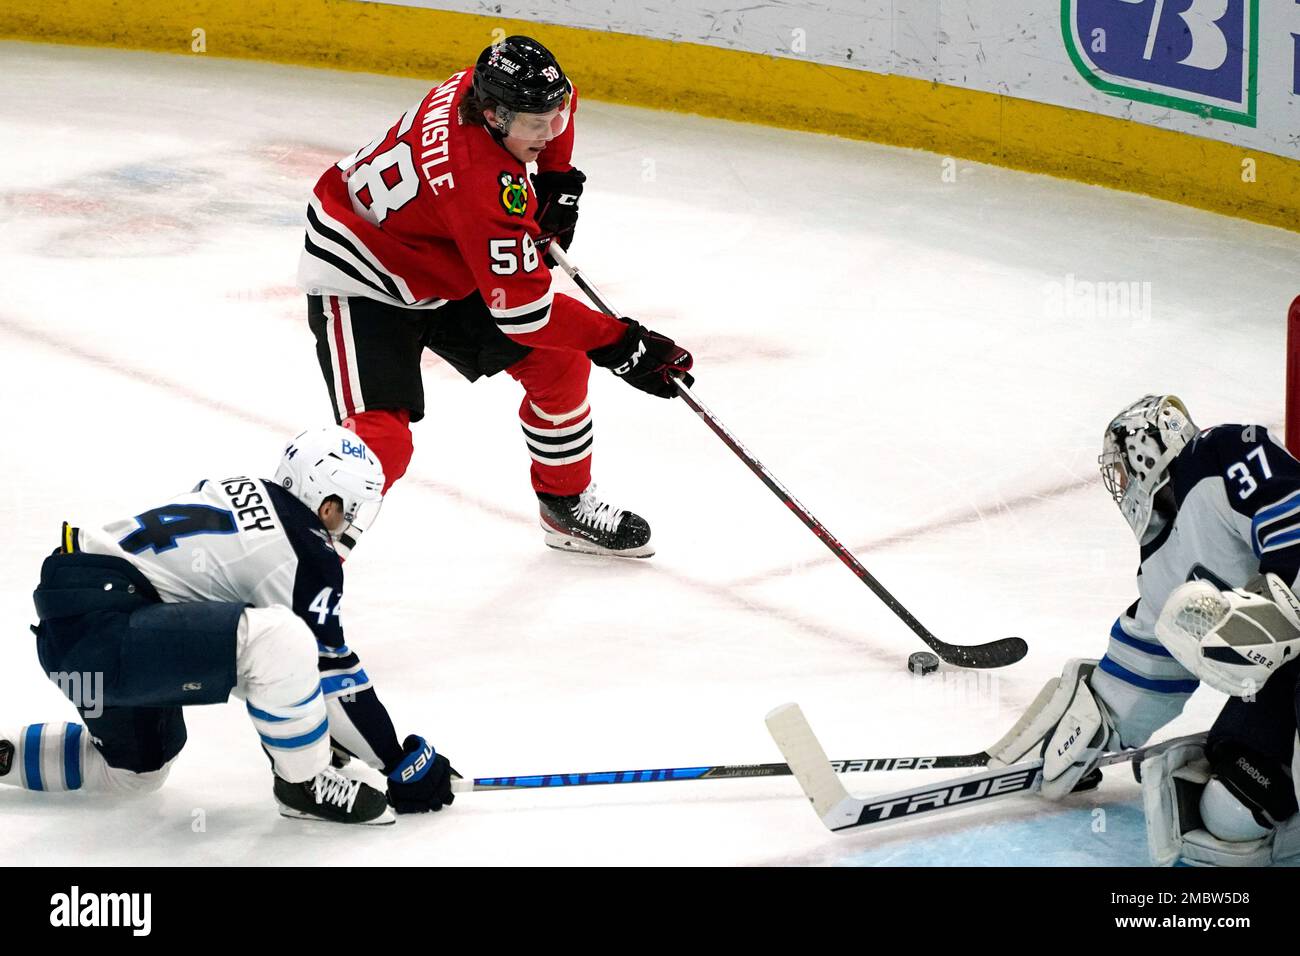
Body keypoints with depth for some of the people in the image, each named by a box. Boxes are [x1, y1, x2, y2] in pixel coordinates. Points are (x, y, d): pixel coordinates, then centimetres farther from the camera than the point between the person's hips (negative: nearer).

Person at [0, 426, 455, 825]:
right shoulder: (309, 554, -9)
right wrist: (403, 762, 5)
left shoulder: (239, 493, 16)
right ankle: (304, 783, -4)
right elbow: (332, 673, -5)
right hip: (99, 630, -10)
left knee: (137, 769, 30)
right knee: (280, 641, -23)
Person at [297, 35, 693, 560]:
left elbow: (555, 102, 13)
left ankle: (567, 507, 26)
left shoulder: (486, 84, -15)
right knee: (382, 440, -24)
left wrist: (556, 179, 5)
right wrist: (620, 345, -30)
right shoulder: (483, 184, -38)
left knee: (558, 364, 7)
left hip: (447, 271, 9)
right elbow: (523, 309, -34)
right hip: (360, 285, -9)